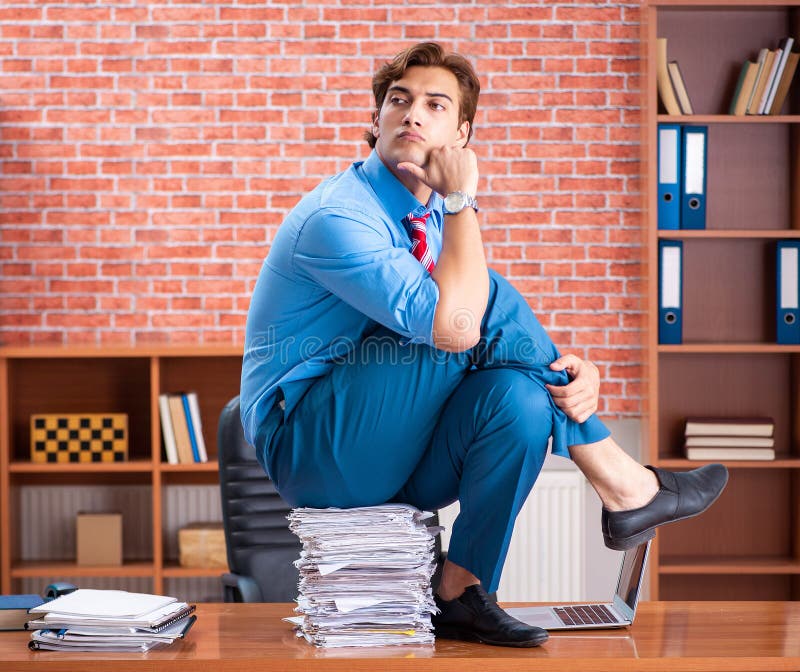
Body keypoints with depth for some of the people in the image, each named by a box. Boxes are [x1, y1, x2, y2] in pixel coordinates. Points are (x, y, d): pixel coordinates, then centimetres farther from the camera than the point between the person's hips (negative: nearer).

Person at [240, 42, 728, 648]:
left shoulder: (438, 220, 11)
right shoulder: (335, 217, -17)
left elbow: (497, 345, 9)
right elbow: (453, 327, -29)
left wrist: (573, 370, -14)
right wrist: (462, 200, -18)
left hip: (391, 459, 7)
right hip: (311, 452, -7)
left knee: (518, 394, -25)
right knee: (492, 297, -22)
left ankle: (462, 595, -16)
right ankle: (624, 488, -11)